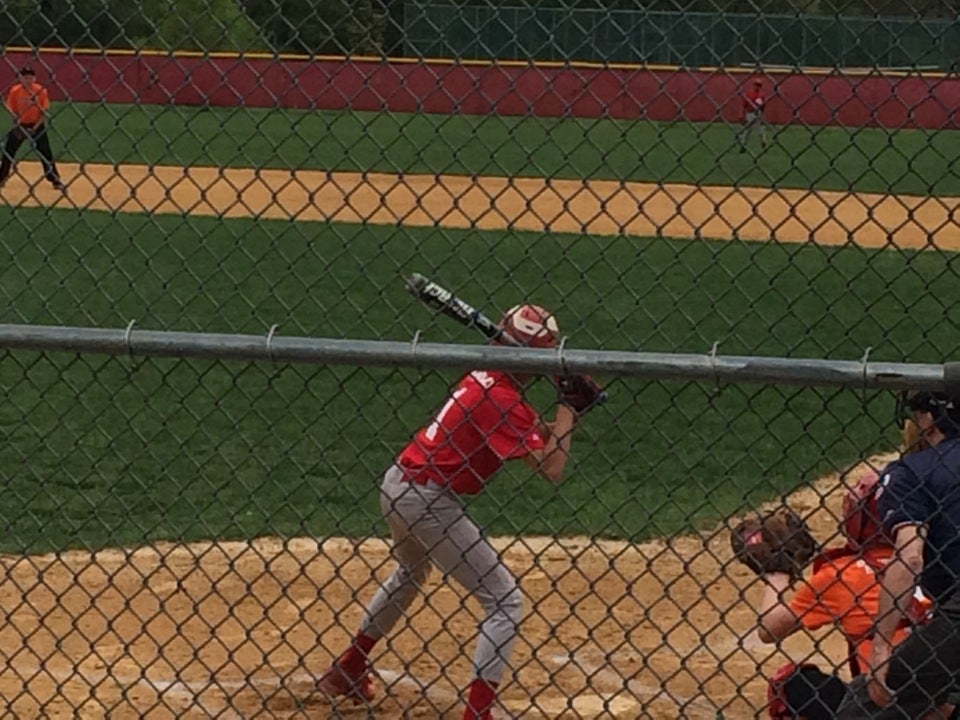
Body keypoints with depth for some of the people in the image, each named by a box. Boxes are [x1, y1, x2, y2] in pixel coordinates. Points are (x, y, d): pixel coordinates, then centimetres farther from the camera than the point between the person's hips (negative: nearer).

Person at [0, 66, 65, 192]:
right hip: (20, 125, 1)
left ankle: (55, 180, 4)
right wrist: (17, 126, -14)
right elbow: (11, 111, -2)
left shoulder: (41, 91, -12)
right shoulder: (14, 91, -10)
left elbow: (45, 112, -9)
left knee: (46, 153, -4)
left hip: (37, 125, -1)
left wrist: (35, 128, -17)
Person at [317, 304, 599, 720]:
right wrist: (568, 409, -15)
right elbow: (552, 469, -23)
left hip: (398, 483, 10)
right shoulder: (503, 400, -19)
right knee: (505, 598, -4)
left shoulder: (484, 377, 6)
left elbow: (536, 435, 15)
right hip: (429, 499, -10)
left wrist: (564, 414, -2)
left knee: (409, 574, 36)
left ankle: (347, 671, 49)